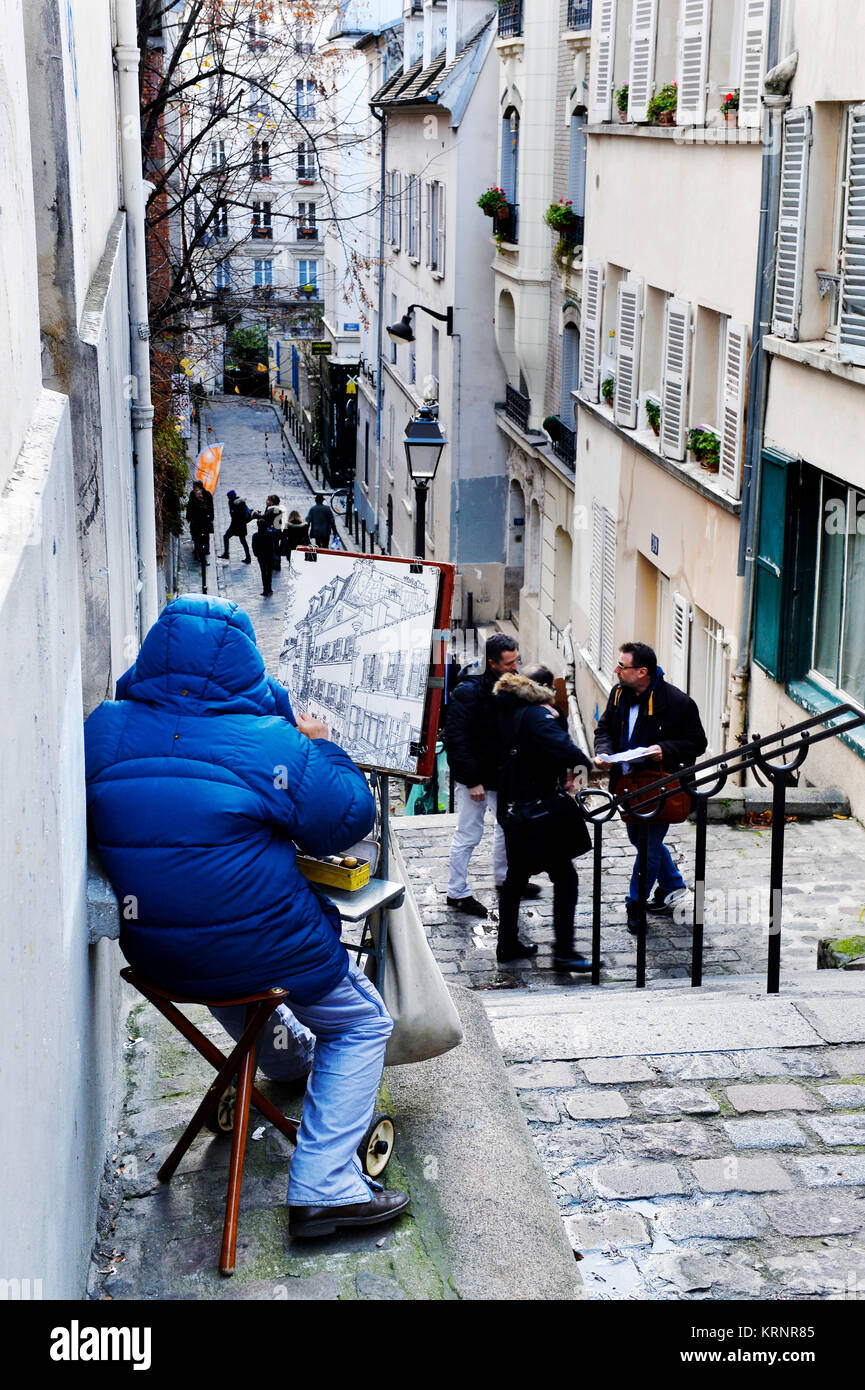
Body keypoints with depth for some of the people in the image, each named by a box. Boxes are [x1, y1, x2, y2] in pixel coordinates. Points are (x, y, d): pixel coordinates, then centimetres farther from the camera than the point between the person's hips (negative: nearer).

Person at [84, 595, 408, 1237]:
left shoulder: (104, 731, -6)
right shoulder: (271, 745, -19)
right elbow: (349, 818, -7)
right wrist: (319, 745, 9)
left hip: (150, 953, 6)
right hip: (261, 951, -6)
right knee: (363, 1024, 17)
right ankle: (324, 1189, 9)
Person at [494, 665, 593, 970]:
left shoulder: (508, 711, 8)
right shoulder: (536, 715, -19)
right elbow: (561, 747, -33)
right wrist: (585, 762, -15)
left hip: (513, 808, 9)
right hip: (538, 813, -9)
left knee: (517, 875, 20)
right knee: (565, 877, -1)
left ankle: (507, 944, 28)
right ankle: (564, 952, -1)